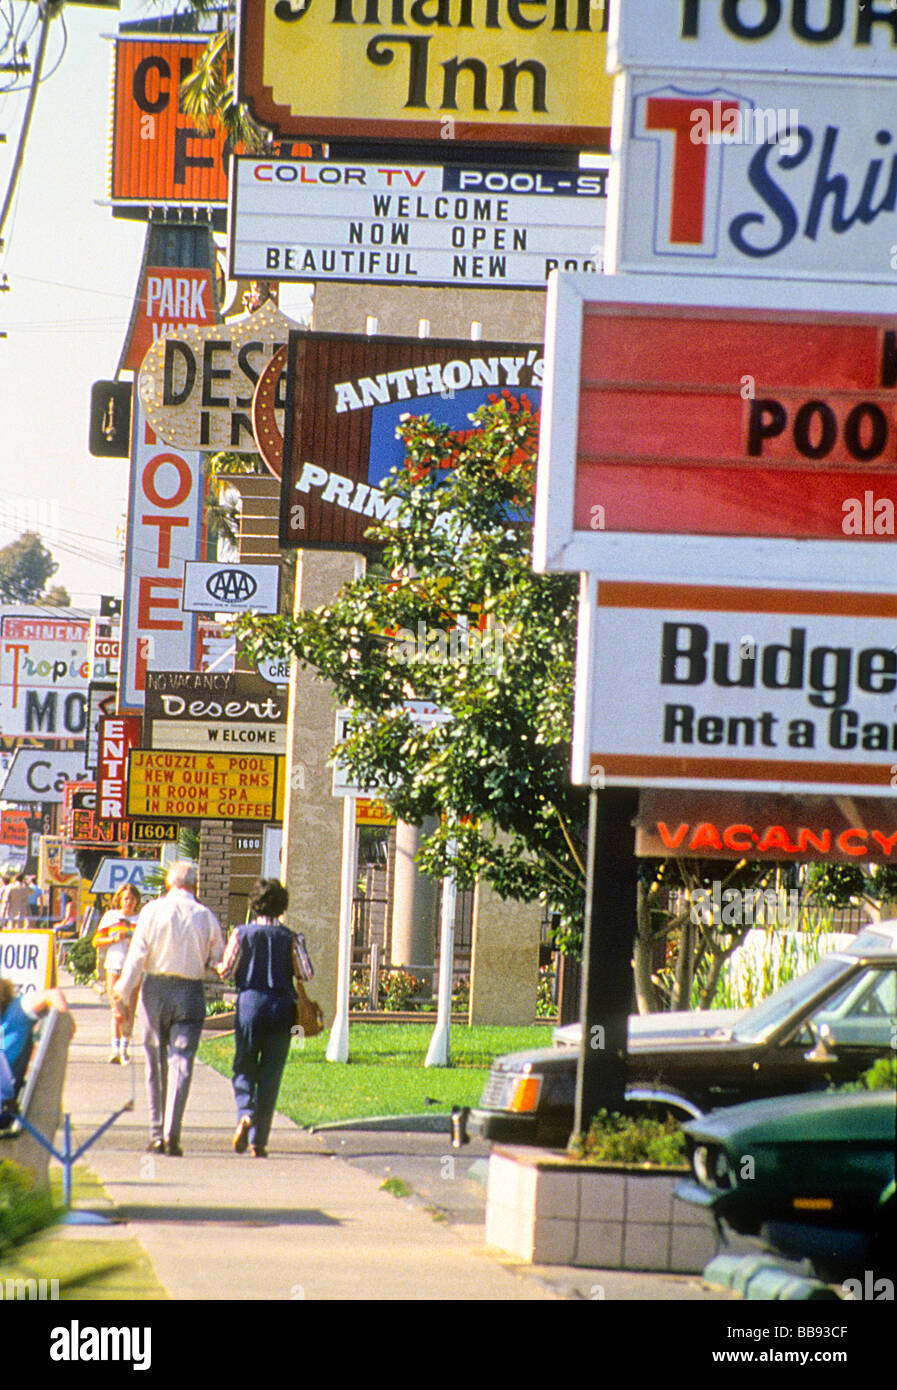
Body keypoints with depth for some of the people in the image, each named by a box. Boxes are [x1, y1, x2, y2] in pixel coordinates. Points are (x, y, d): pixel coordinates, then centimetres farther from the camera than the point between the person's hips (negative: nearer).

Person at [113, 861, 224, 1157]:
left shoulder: (153, 911, -3)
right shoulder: (205, 916, -1)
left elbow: (137, 955, -5)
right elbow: (219, 960, 5)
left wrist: (124, 993, -1)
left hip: (155, 988, 0)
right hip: (191, 992, 0)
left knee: (156, 1063, 10)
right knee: (181, 1063, -2)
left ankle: (157, 1134, 13)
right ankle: (172, 1133, -14)